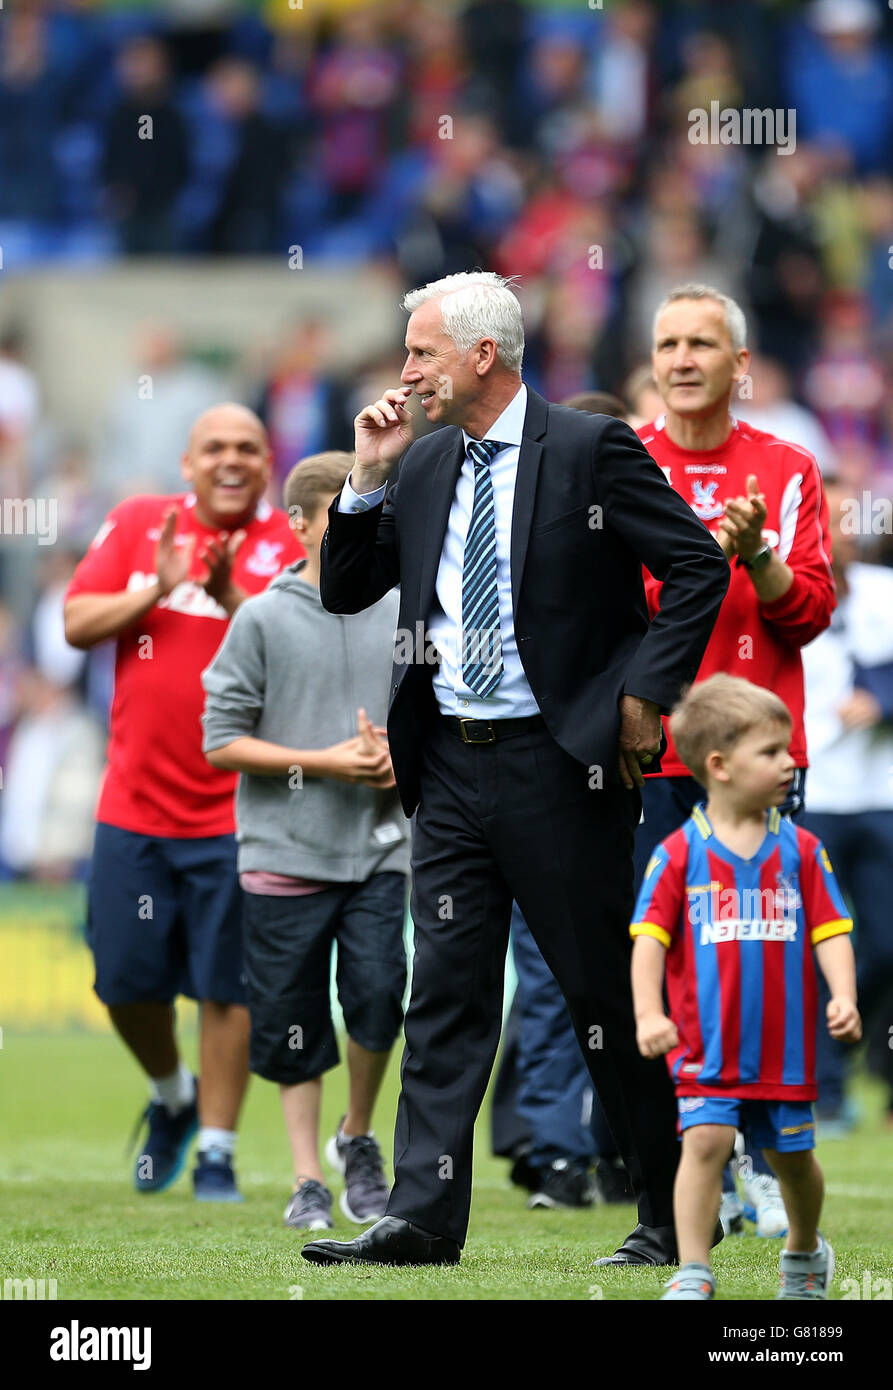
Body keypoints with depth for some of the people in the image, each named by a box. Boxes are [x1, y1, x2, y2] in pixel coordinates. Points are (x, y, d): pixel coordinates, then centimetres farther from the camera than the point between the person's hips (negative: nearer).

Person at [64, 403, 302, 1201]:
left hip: (236, 803, -3)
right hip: (134, 799, 3)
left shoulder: (289, 546, -1)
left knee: (226, 985, -3)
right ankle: (172, 1097, 33)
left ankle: (217, 1150, 7)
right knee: (126, 979, 5)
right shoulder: (136, 524, 7)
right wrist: (157, 589, -12)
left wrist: (232, 598, -23)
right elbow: (78, 625, 2)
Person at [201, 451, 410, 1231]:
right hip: (286, 851, -1)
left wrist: (400, 761, -6)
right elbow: (222, 740, -3)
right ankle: (308, 1177, 14)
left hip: (380, 851, 1)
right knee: (293, 1021, 2)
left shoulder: (402, 616, 6)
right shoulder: (264, 619, -2)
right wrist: (324, 762, -11)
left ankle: (358, 1137, 12)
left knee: (378, 992, -13)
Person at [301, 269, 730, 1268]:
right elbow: (343, 592, 16)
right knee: (445, 988, 1)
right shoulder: (423, 468, 11)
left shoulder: (589, 450, -6)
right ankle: (424, 1215, 0)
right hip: (450, 764, 6)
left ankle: (671, 1215, 11)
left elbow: (698, 566, -6)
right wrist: (368, 478, 3)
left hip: (559, 762, -6)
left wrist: (645, 694, -10)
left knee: (606, 990, 1)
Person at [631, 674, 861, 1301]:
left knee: (792, 1154, 13)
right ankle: (692, 1276, -9)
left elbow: (829, 932, 2)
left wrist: (844, 997, -14)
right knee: (706, 1139, -14)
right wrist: (648, 1014, -19)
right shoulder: (679, 855, -5)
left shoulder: (801, 850, 2)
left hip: (785, 1044, 2)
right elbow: (650, 938, -7)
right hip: (708, 1041, -2)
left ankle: (805, 1252, 39)